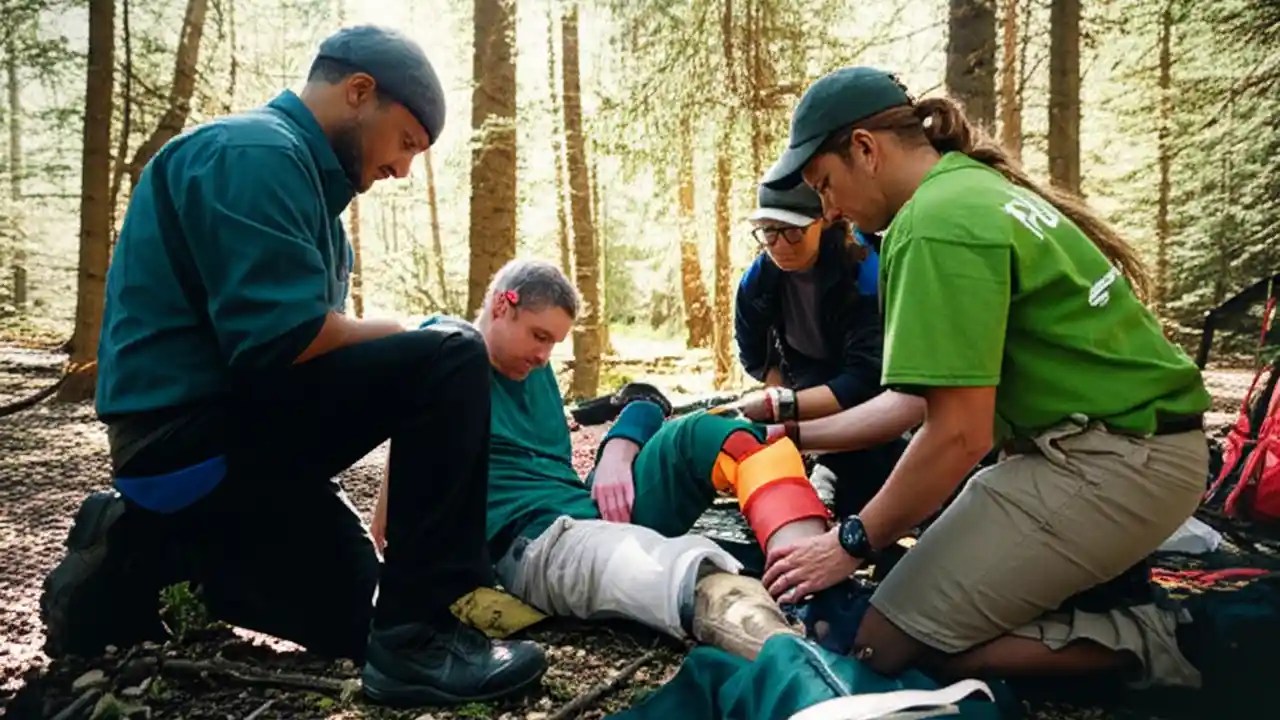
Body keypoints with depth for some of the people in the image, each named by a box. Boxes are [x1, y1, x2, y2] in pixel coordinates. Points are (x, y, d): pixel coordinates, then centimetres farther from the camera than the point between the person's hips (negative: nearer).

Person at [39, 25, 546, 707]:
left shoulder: (297, 171, 17)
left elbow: (309, 336, 14)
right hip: (195, 431, -10)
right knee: (450, 360, -24)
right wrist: (405, 337, -11)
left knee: (354, 618, 22)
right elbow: (282, 338, -27)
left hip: (221, 435, 10)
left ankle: (142, 549, 23)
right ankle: (416, 640, -20)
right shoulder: (254, 153, -15)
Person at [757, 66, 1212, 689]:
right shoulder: (978, 186, 13)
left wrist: (851, 542, -10)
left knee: (885, 645, -5)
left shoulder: (938, 223, -18)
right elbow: (945, 398, 16)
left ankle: (1132, 644, -3)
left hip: (1106, 462, -10)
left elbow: (959, 434, -23)